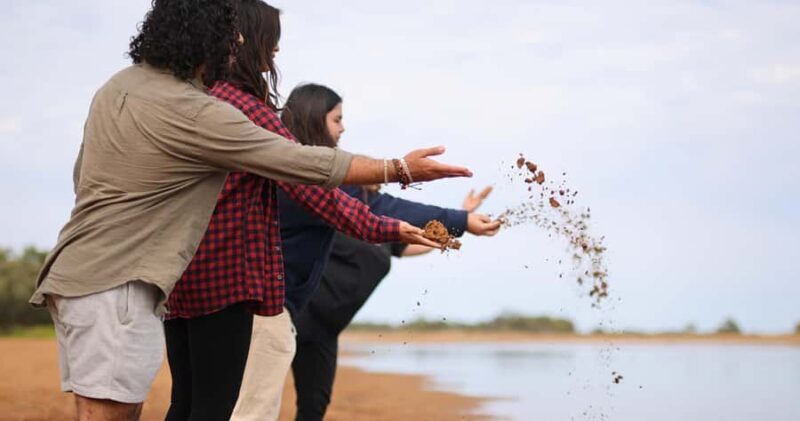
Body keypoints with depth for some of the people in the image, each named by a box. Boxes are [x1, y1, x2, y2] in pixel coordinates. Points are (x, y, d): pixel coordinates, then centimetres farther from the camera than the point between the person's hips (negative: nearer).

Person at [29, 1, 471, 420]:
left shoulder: (118, 86, 10)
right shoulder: (196, 114, -17)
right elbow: (306, 164, -13)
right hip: (114, 283, -9)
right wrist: (401, 170, -5)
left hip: (77, 273, 9)